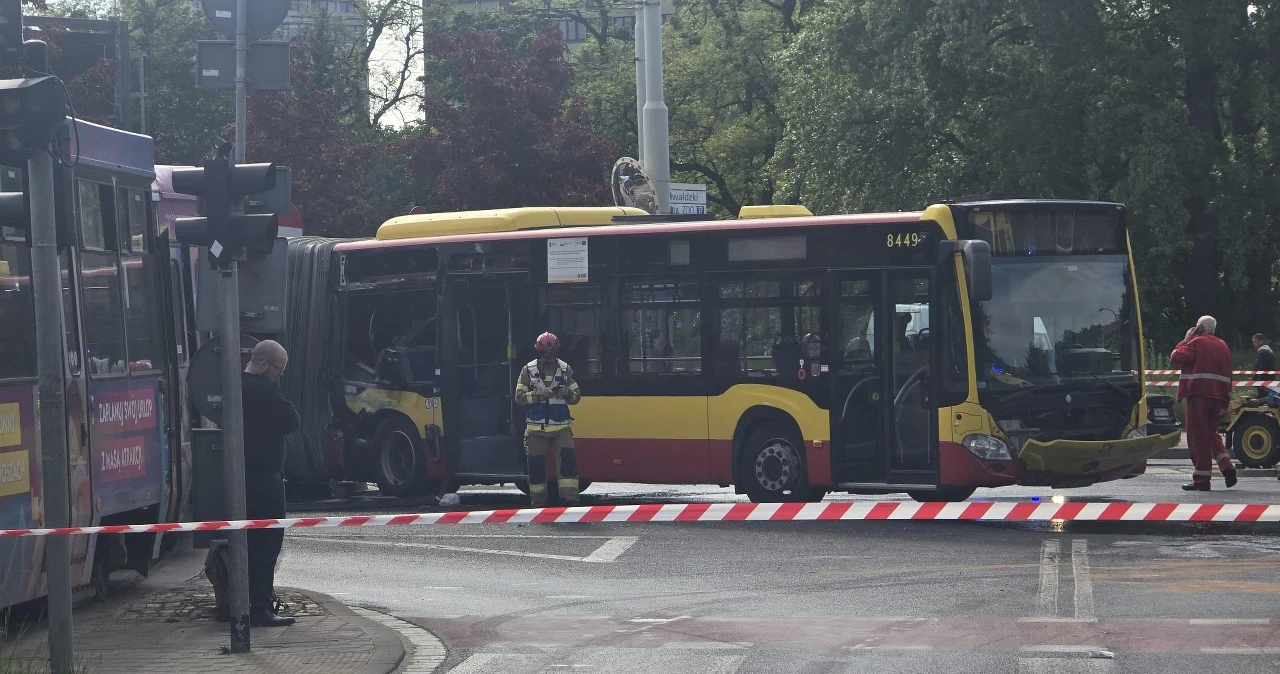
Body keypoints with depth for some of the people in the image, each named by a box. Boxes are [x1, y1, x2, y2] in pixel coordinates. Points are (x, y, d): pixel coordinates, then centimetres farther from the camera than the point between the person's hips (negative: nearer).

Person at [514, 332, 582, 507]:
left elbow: (576, 395, 10)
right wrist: (537, 395, -18)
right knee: (536, 464, 1)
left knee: (567, 459, -15)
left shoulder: (565, 369, 6)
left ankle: (570, 499, -16)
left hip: (561, 426, 1)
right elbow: (519, 397, -2)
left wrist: (568, 393, -13)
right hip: (536, 428, -1)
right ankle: (538, 503, 11)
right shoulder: (528, 371, 1)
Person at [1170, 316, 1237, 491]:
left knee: (1198, 435, -3)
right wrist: (1225, 401, 20)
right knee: (1211, 433, 20)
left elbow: (1175, 358, -8)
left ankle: (1201, 480, -5)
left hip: (1199, 394, -7)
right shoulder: (1223, 346, 17)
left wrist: (1185, 340, 5)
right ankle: (1227, 467, 2)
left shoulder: (1196, 342, -6)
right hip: (1218, 396, 7)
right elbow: (1227, 374, 18)